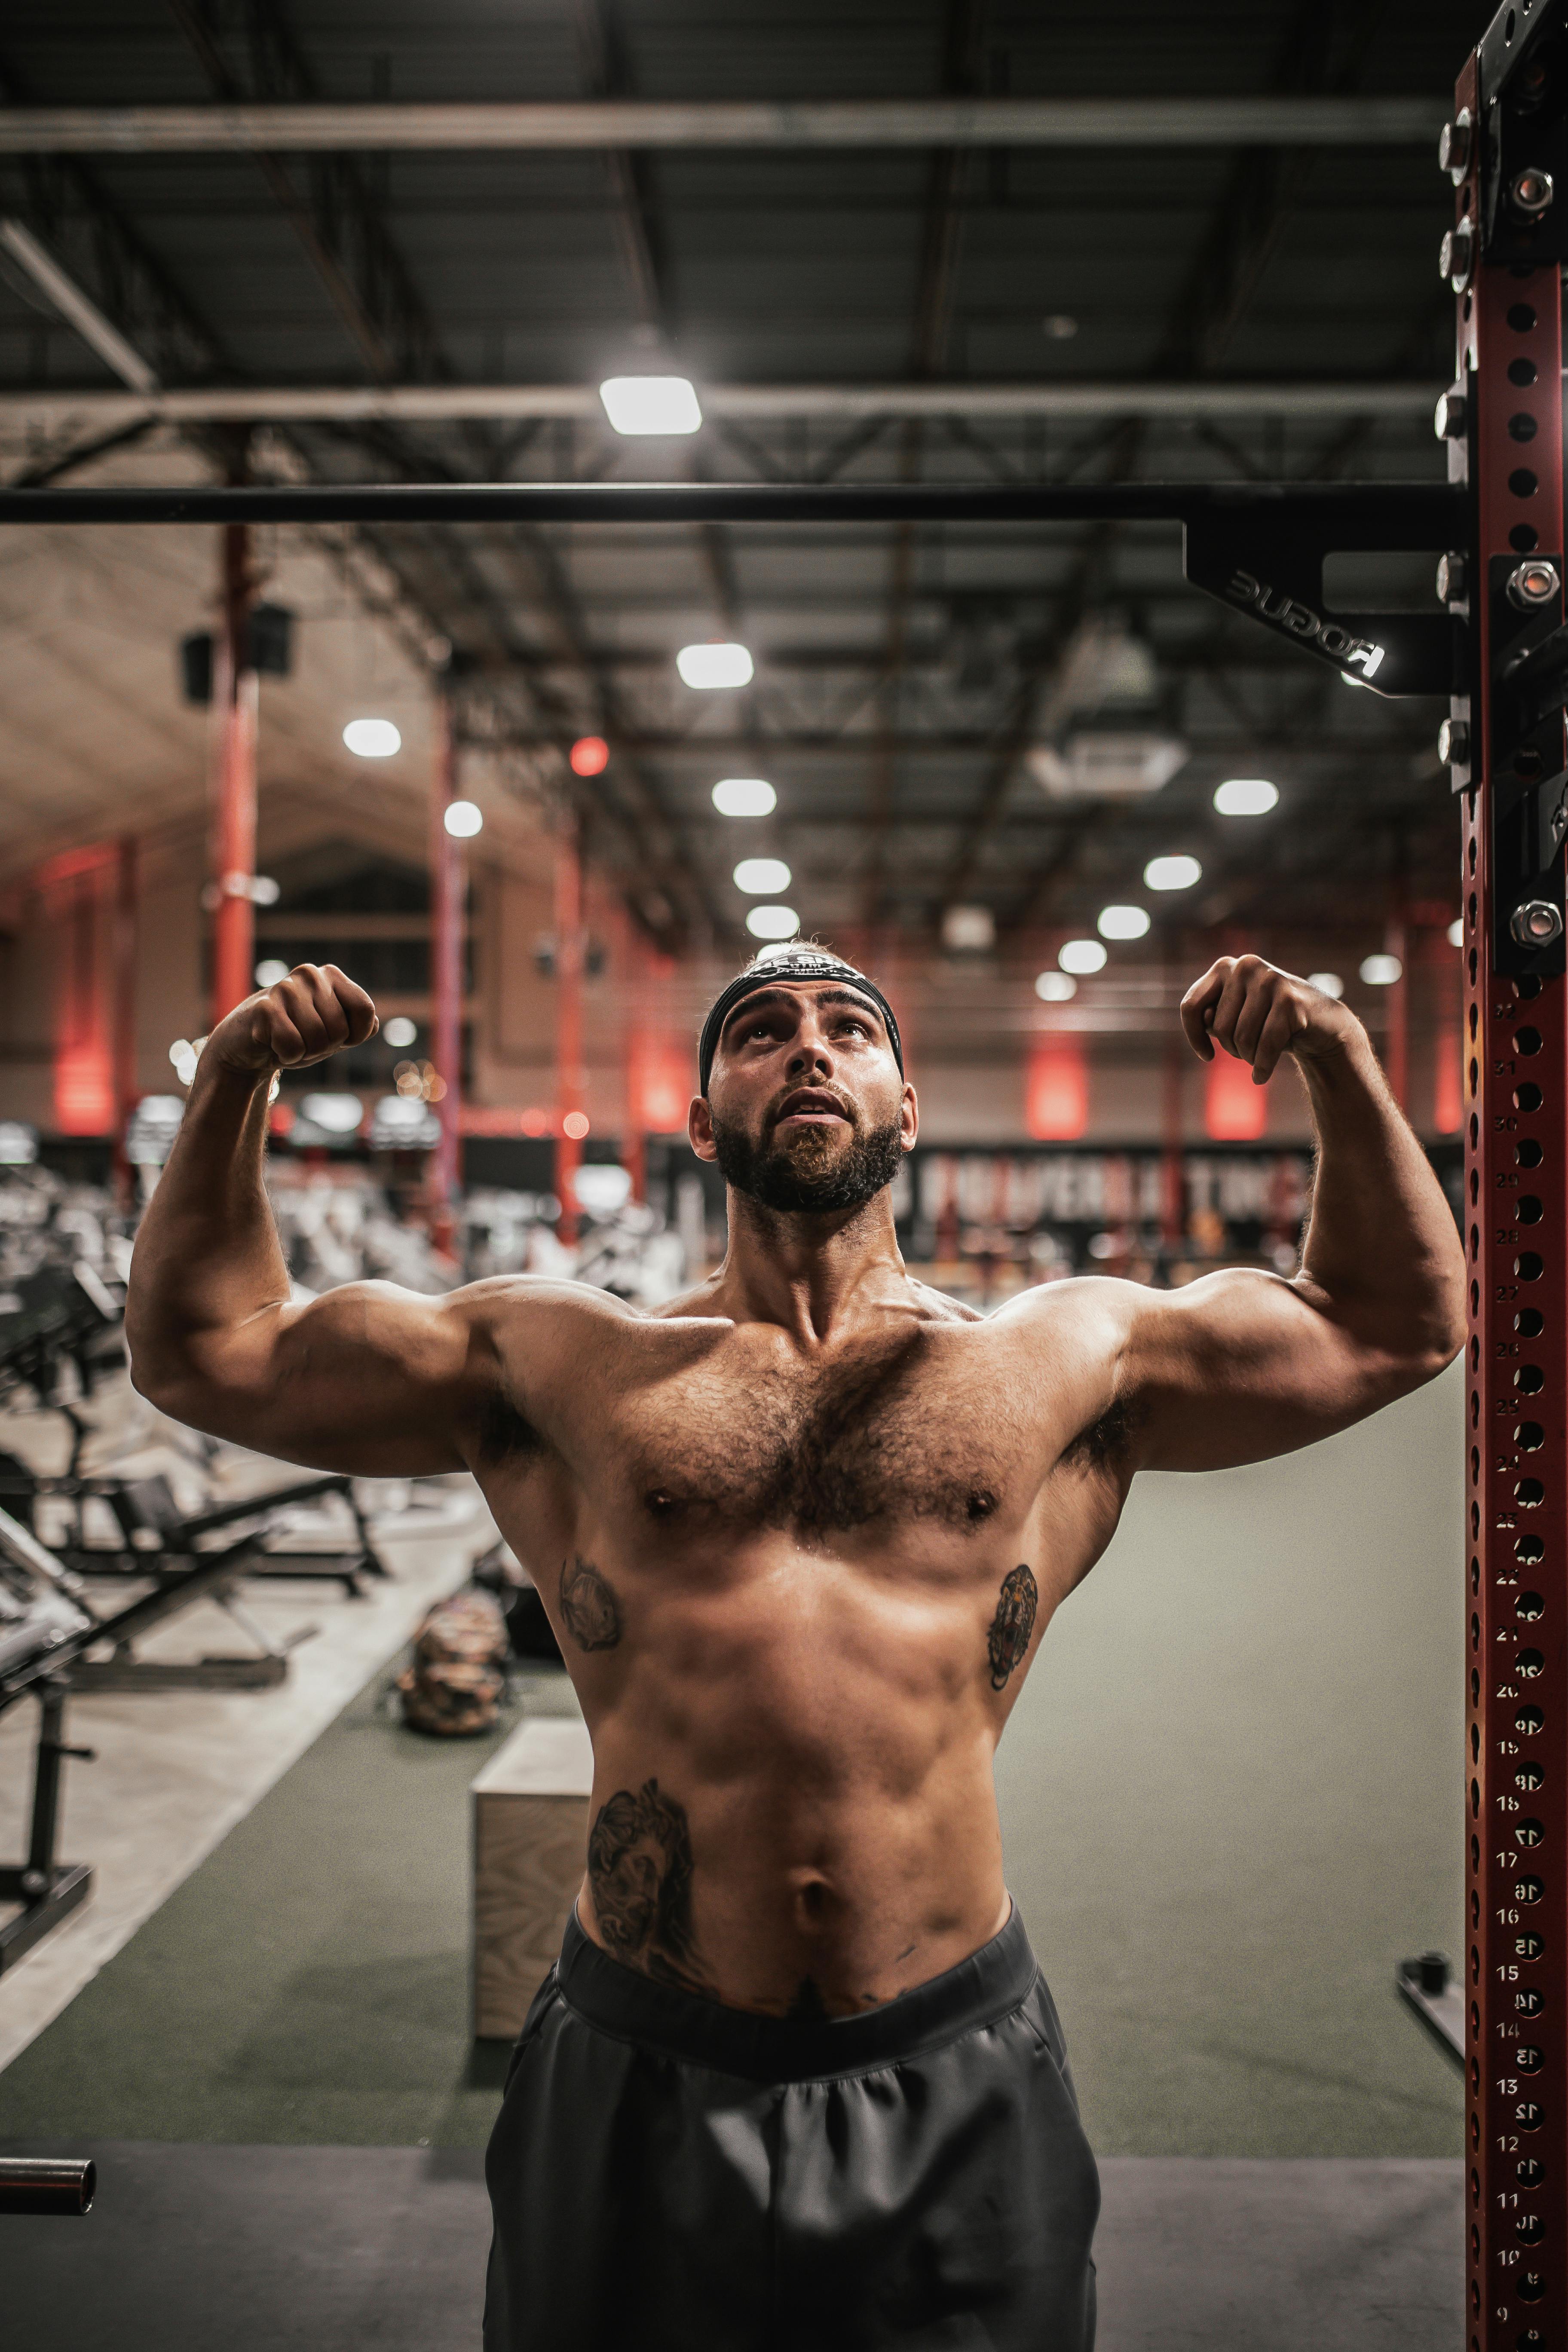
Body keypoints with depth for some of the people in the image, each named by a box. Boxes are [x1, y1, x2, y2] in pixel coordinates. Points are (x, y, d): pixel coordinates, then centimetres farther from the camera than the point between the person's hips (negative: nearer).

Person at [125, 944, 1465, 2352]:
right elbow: (208, 1351, 10)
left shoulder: (1068, 1357, 6)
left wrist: (1338, 1060, 4)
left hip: (954, 2082, 1)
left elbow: (1401, 1323, 15)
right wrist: (235, 1079, 0)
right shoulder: (555, 1361, 4)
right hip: (639, 2077, 0)